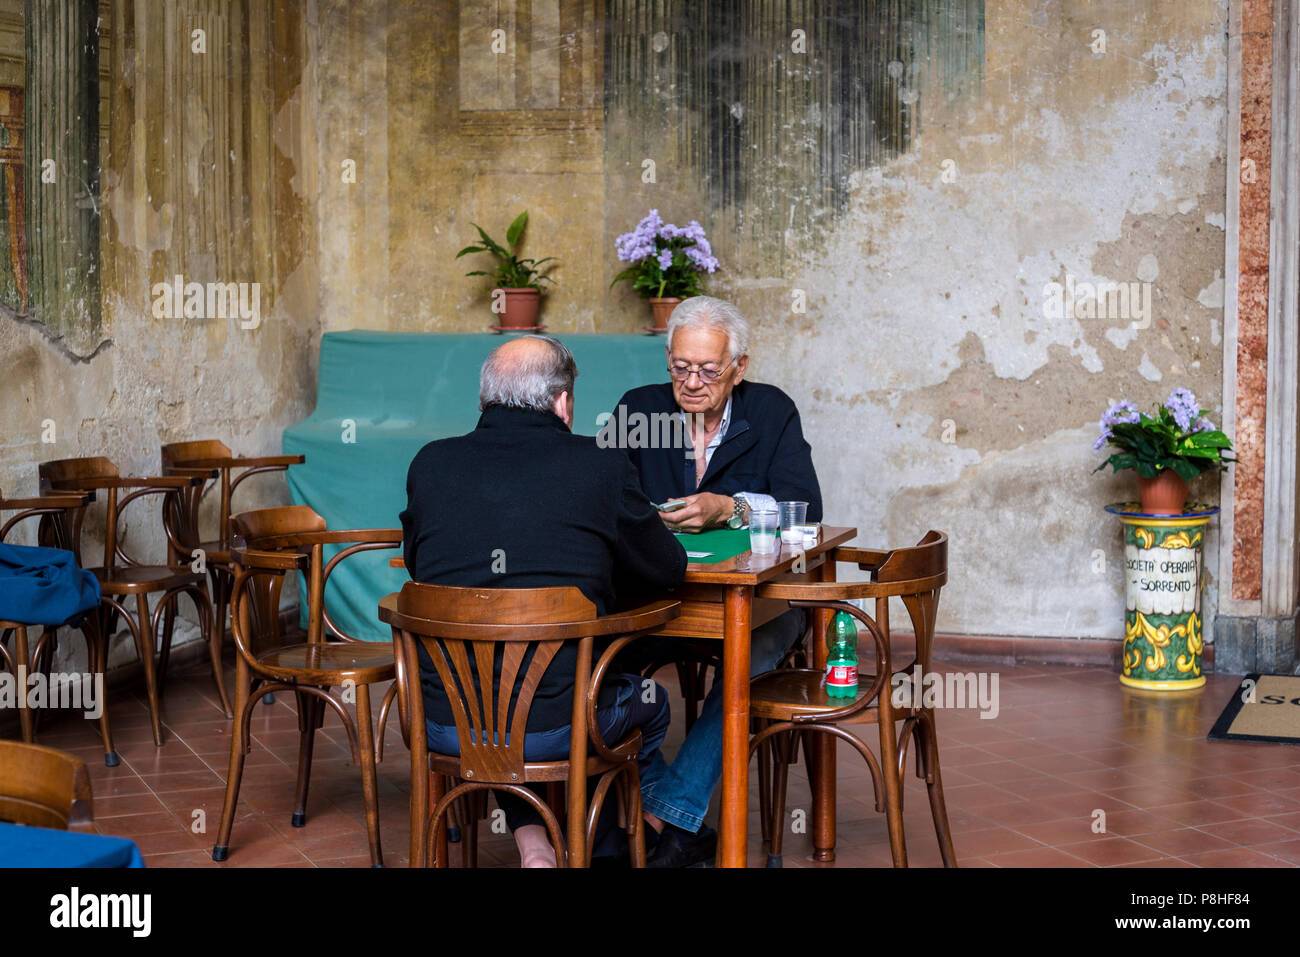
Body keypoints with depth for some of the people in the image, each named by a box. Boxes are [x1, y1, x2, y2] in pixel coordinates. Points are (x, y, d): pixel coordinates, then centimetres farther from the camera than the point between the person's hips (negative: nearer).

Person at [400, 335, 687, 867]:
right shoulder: (600, 467, -6)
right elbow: (668, 569, 8)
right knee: (649, 703, 30)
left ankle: (531, 840, 24)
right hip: (554, 727, -2)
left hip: (442, 727, 3)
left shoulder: (431, 464, 1)